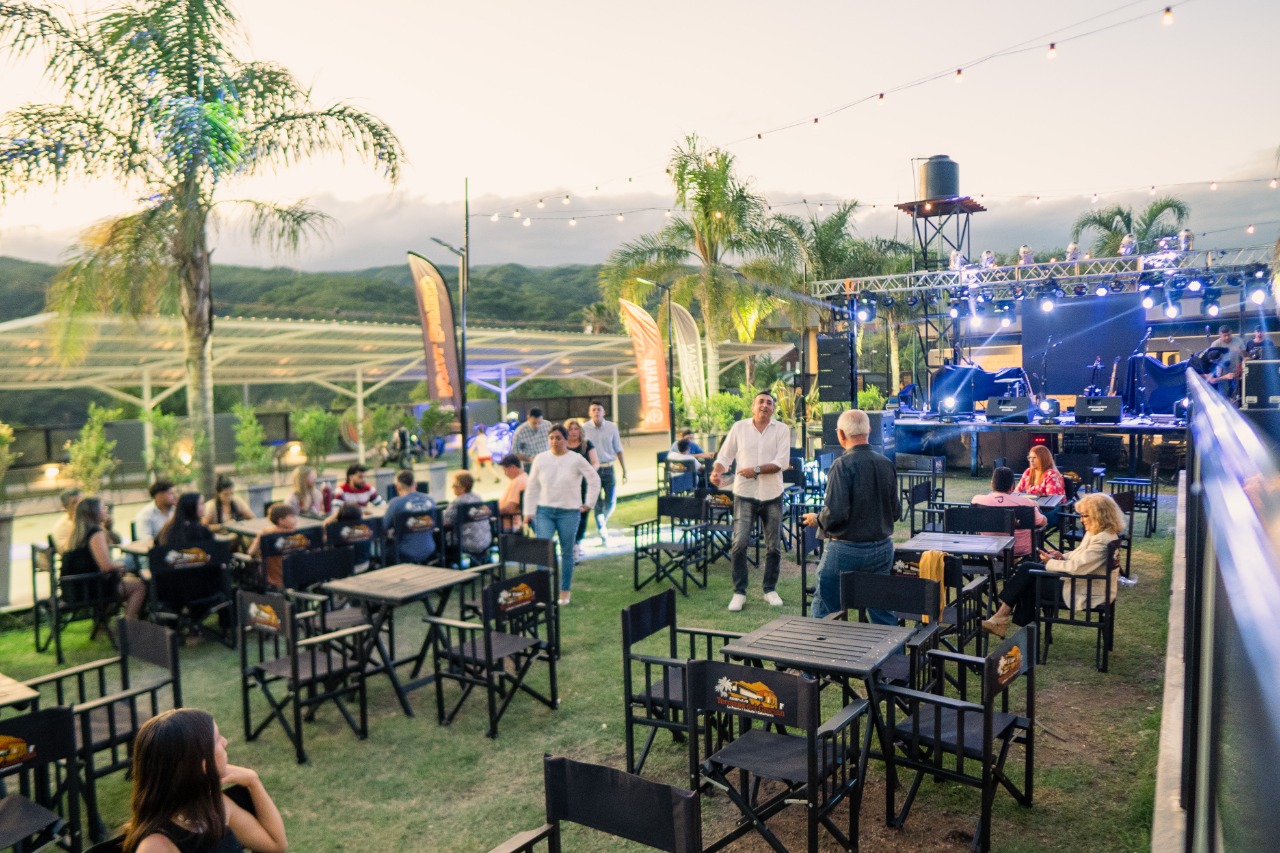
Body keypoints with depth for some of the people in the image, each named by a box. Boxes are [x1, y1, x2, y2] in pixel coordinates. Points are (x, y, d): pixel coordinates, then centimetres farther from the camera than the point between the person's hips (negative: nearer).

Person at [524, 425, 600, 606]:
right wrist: (529, 511, 2)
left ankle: (565, 591, 19)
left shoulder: (576, 459, -4)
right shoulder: (540, 459, 3)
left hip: (569, 512, -1)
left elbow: (594, 480, 4)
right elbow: (532, 486, 6)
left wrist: (588, 503, 3)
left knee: (567, 552, 7)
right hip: (544, 511, 1)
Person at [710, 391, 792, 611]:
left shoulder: (781, 429, 0)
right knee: (739, 543, -8)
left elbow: (782, 462, -10)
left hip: (772, 496, 1)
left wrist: (756, 470, -19)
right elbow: (725, 456, 6)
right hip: (745, 495, -1)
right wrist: (717, 472, -14)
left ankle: (770, 589, 25)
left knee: (773, 546, 9)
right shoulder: (739, 428, 3)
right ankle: (739, 592, 4)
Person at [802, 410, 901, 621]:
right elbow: (896, 511, 8)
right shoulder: (887, 464, 1)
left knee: (824, 612, 8)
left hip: (846, 551, -6)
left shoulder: (843, 465, -17)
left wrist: (816, 519, -2)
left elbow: (835, 514, -22)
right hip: (882, 548, 6)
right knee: (883, 614, 14)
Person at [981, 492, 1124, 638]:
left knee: (1027, 570, -13)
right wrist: (1063, 557, 3)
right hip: (1077, 581, 10)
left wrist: (1051, 562, -12)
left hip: (1081, 591, -10)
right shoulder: (1095, 533, 9)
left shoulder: (1102, 540, -24)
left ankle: (1002, 618, -6)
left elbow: (1077, 567, -27)